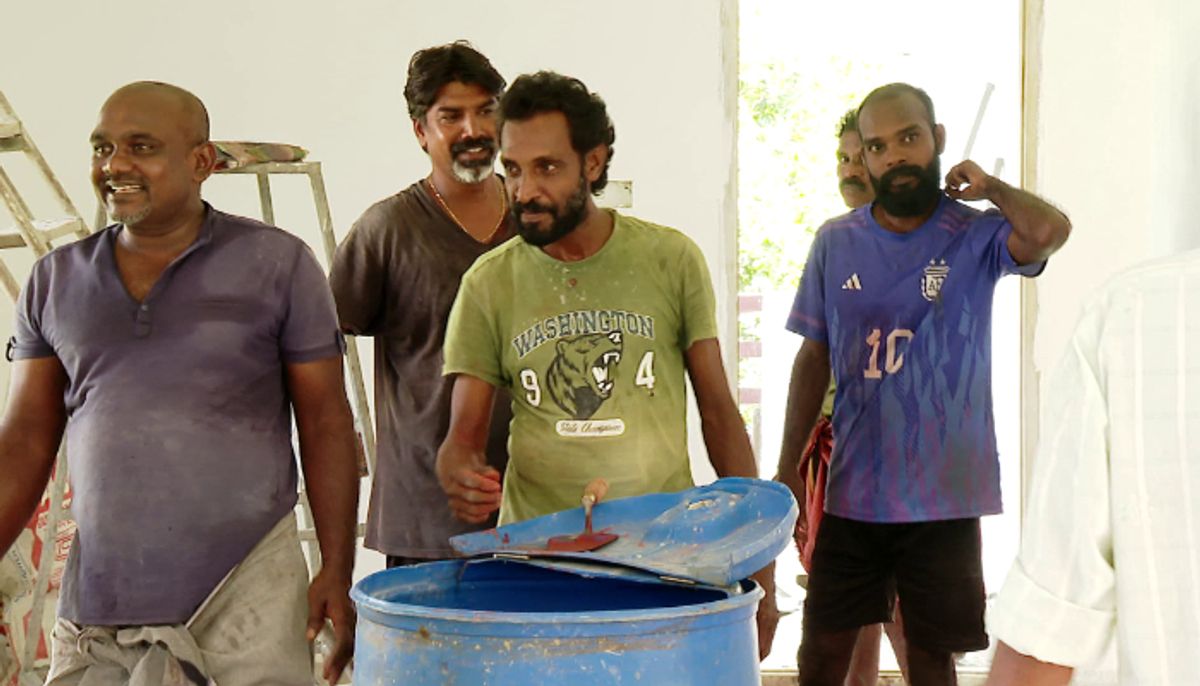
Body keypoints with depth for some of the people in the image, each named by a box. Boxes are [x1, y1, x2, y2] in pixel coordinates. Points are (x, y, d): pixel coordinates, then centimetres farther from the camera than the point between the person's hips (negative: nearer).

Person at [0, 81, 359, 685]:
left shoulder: (278, 265, -2)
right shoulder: (55, 281, 8)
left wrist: (337, 571, -6)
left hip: (248, 590, -3)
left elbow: (325, 424, -1)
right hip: (98, 595, 3)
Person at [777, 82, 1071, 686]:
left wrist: (987, 186, -10)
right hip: (852, 493, 2)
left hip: (945, 496, -2)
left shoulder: (977, 236, -6)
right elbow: (814, 358, 7)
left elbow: (1048, 231, -29)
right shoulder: (835, 242, 3)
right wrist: (786, 472, 5)